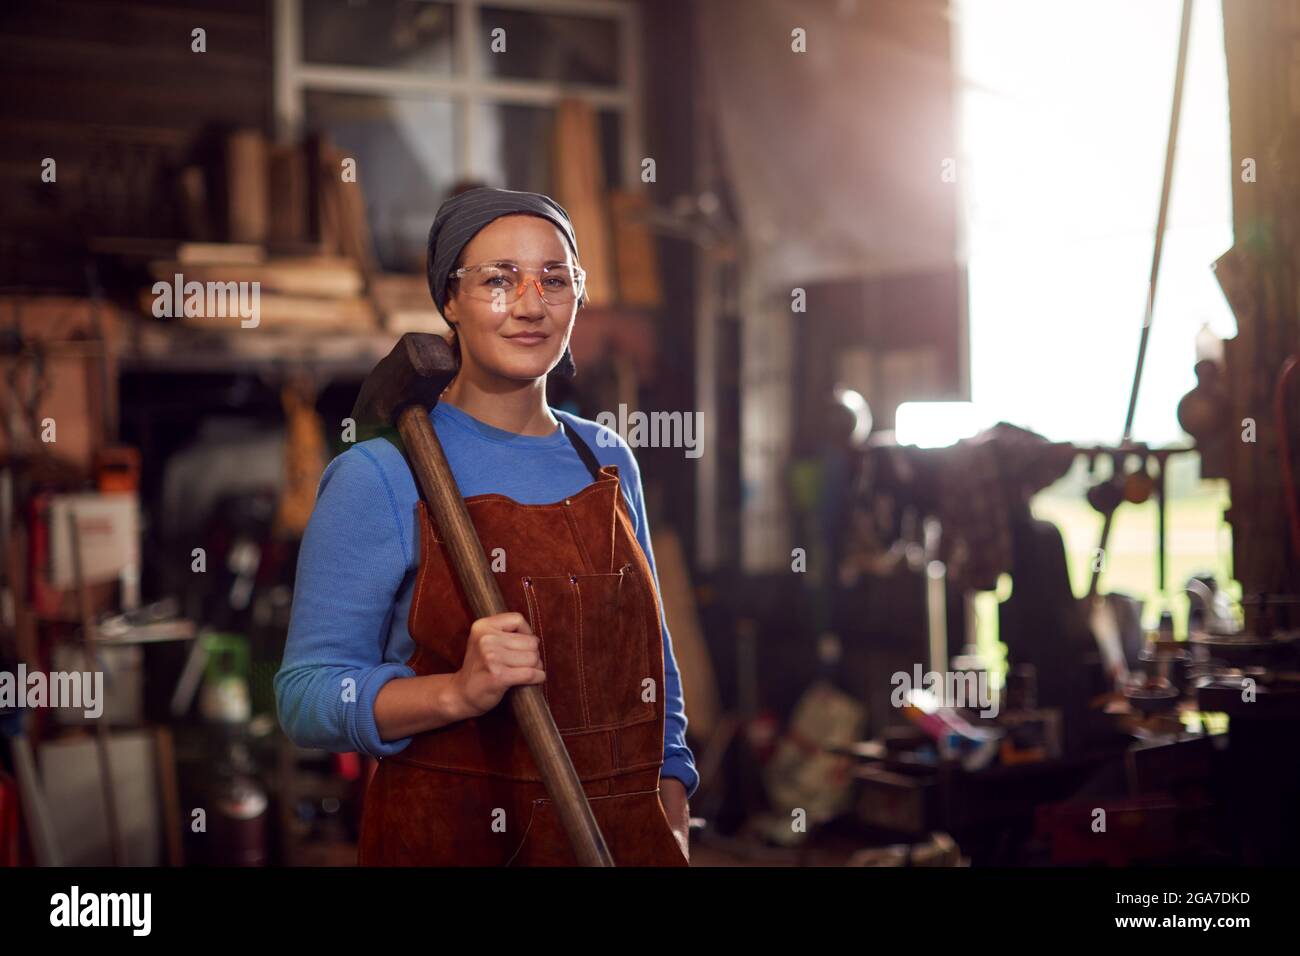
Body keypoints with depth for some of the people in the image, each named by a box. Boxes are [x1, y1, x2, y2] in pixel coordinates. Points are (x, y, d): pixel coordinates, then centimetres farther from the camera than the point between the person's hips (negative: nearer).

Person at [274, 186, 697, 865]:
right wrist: (459, 693, -28)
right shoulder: (379, 475, -12)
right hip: (450, 837, -4)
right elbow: (306, 695, -14)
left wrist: (672, 825, 5)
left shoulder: (609, 462, 5)